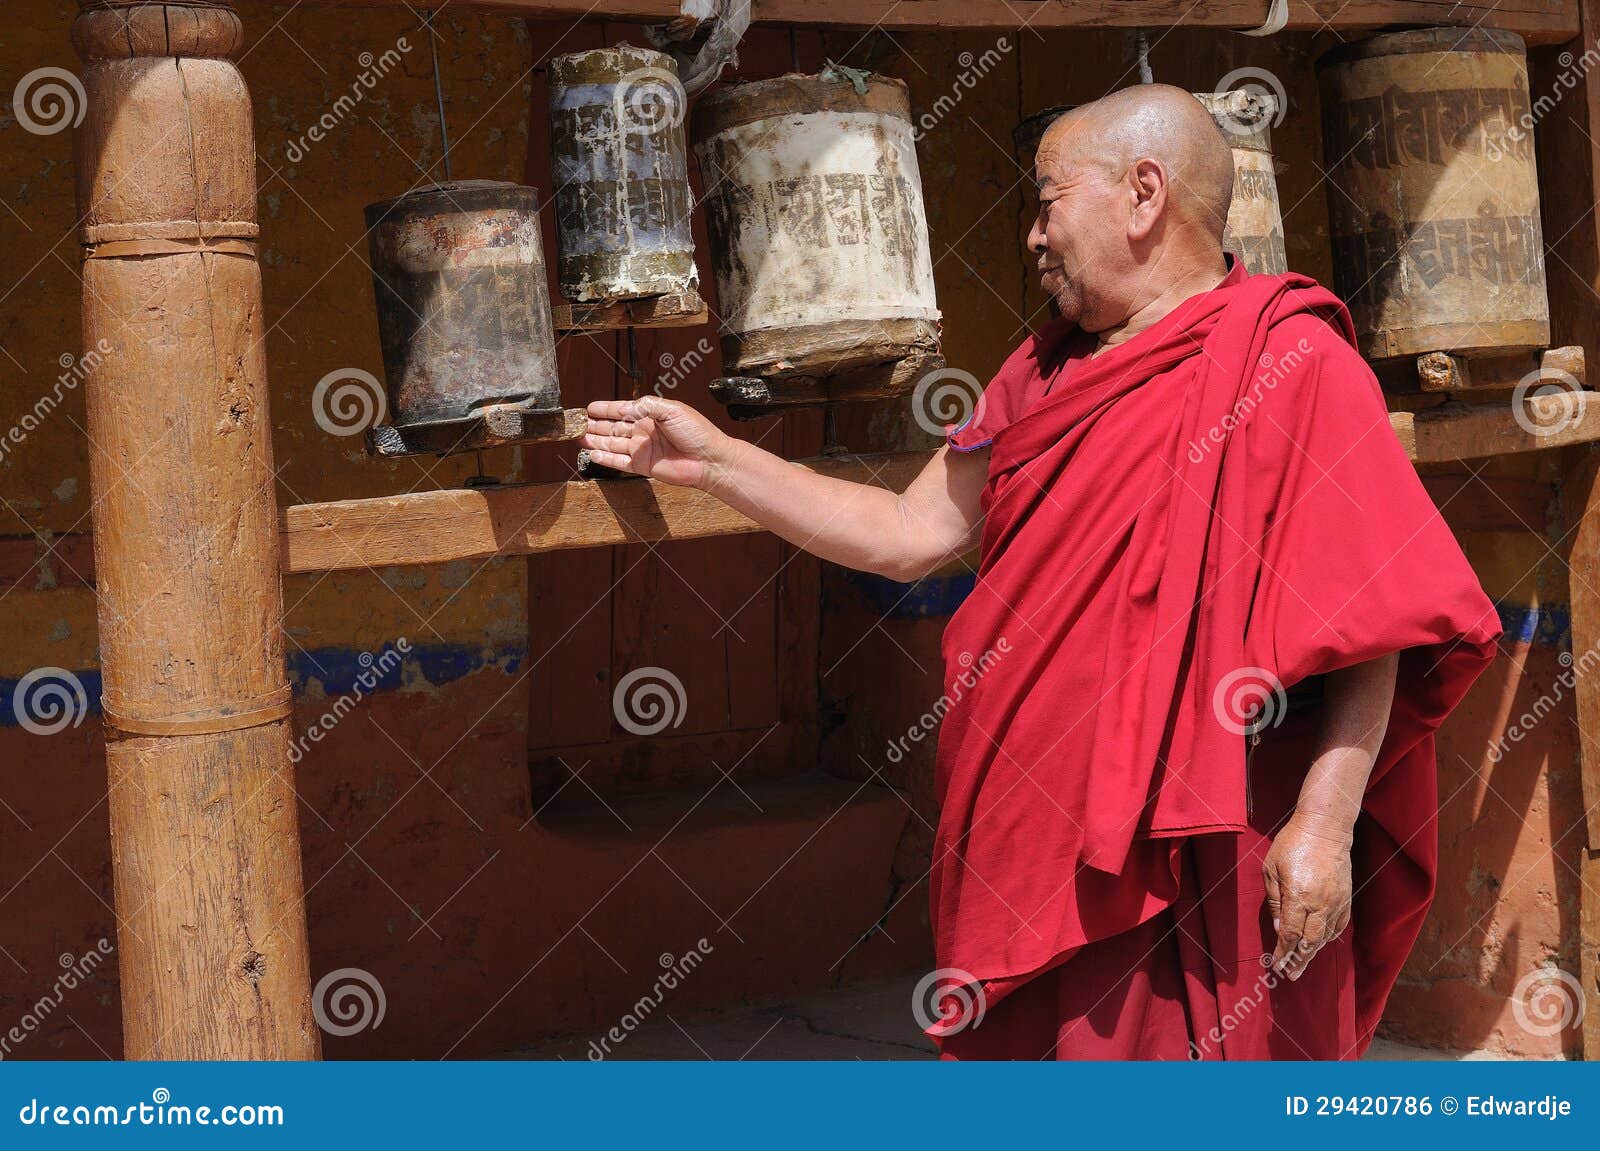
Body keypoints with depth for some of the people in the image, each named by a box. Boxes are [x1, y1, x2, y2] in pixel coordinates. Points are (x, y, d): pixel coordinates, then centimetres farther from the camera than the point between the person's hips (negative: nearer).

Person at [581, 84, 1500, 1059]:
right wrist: (714, 460, 14)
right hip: (1041, 842, 8)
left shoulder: (1292, 364, -9)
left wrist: (1325, 822, -20)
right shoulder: (1043, 376, 16)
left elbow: (1369, 620, -13)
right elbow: (909, 534, 16)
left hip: (1196, 858, -7)